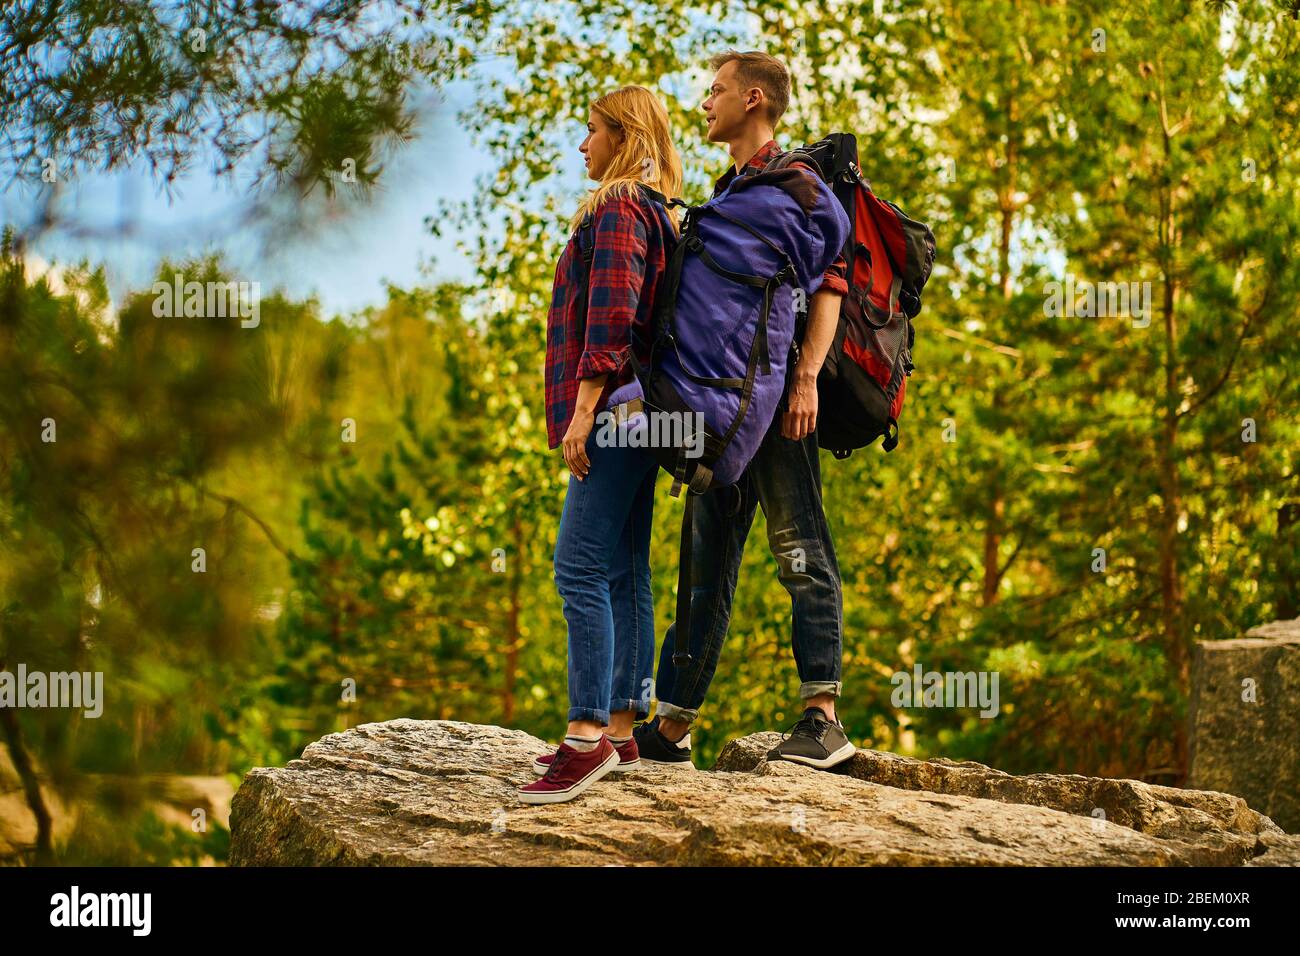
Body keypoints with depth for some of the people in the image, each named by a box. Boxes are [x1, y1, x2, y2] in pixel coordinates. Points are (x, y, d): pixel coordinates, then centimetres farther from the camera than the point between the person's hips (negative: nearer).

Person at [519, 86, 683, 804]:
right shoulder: (652, 213, 22)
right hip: (632, 419, 10)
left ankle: (588, 735, -19)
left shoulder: (619, 210, -8)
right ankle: (620, 731, 11)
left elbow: (611, 312, -18)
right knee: (624, 573, 9)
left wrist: (585, 404, -22)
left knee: (580, 567, -15)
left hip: (616, 405, -10)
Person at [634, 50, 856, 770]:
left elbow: (829, 279, -13)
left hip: (776, 390, -9)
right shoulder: (727, 192, 25)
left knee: (800, 550, -10)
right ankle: (670, 731, 11)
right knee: (707, 565, 8)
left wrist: (807, 373, -25)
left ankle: (823, 719, -10)